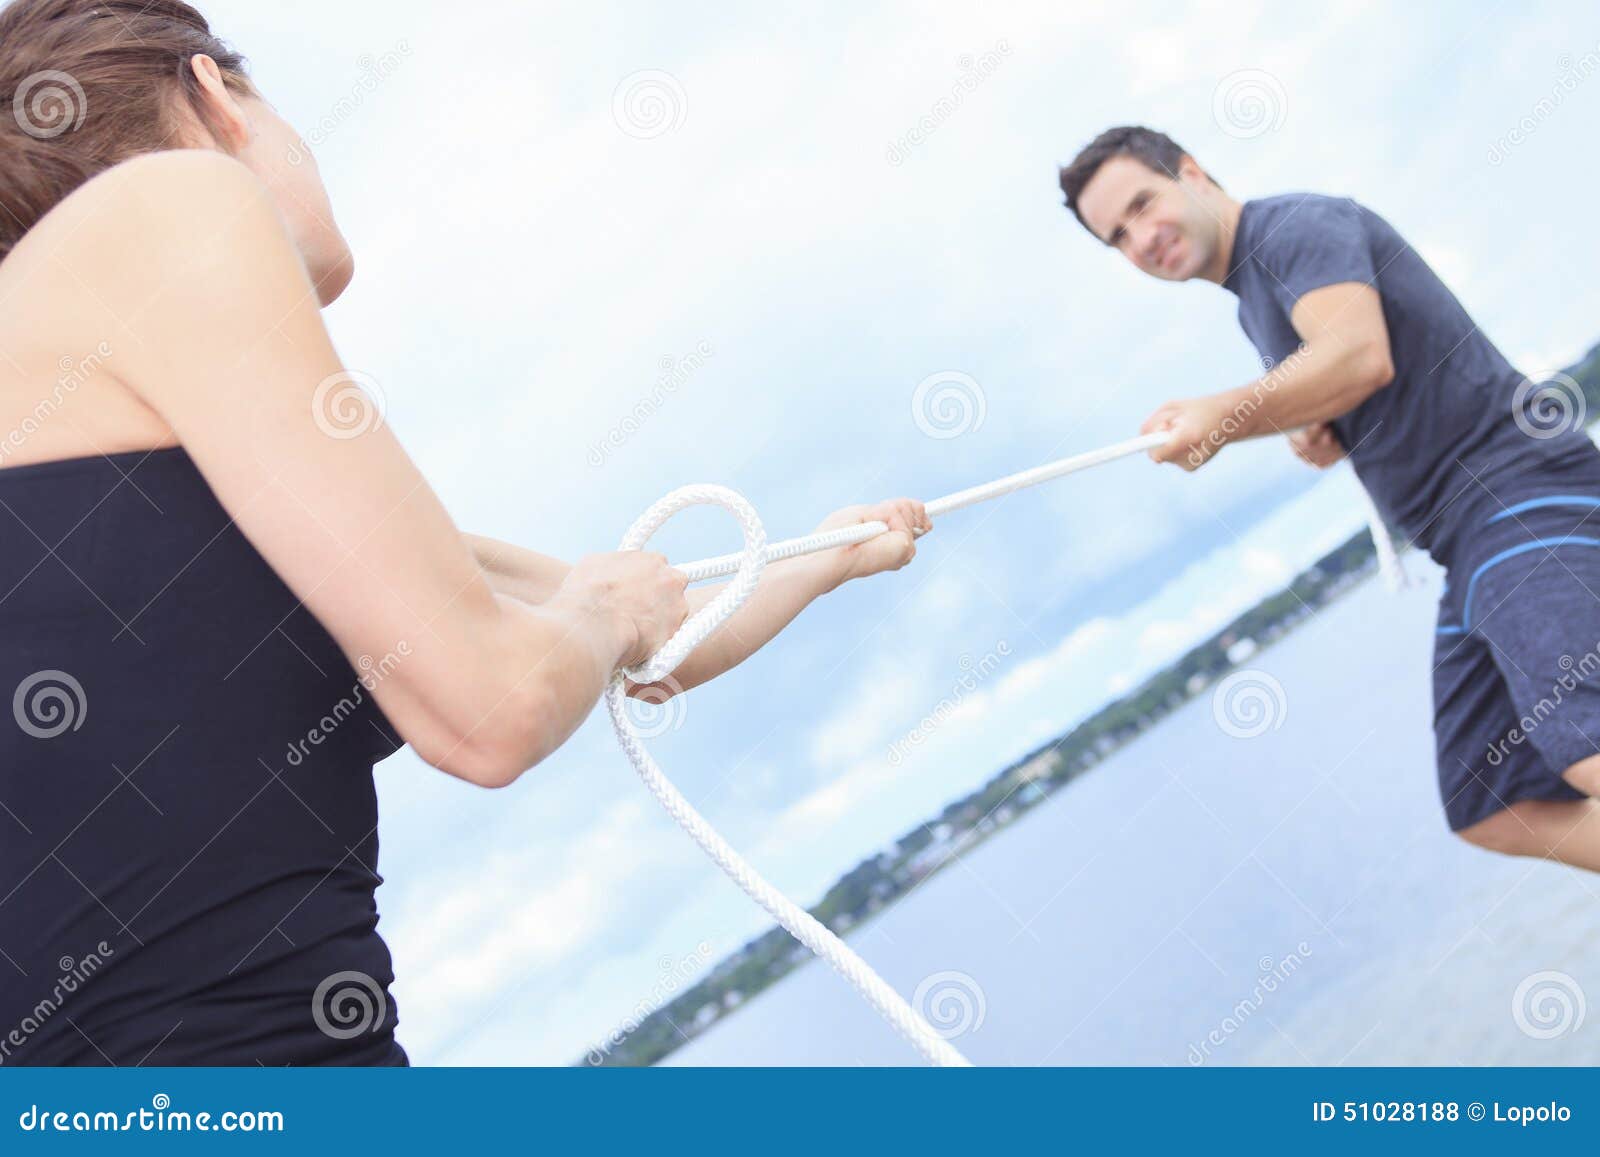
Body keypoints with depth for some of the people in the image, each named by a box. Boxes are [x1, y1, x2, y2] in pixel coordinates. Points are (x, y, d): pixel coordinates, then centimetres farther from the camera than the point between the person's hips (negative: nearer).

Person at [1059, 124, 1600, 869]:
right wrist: (1320, 434, 6)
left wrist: (1221, 418, -16)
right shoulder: (1255, 305, 23)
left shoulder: (1295, 226, -7)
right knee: (1493, 813, 7)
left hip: (1522, 494, -10)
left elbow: (1361, 354, -24)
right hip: (1471, 548, 10)